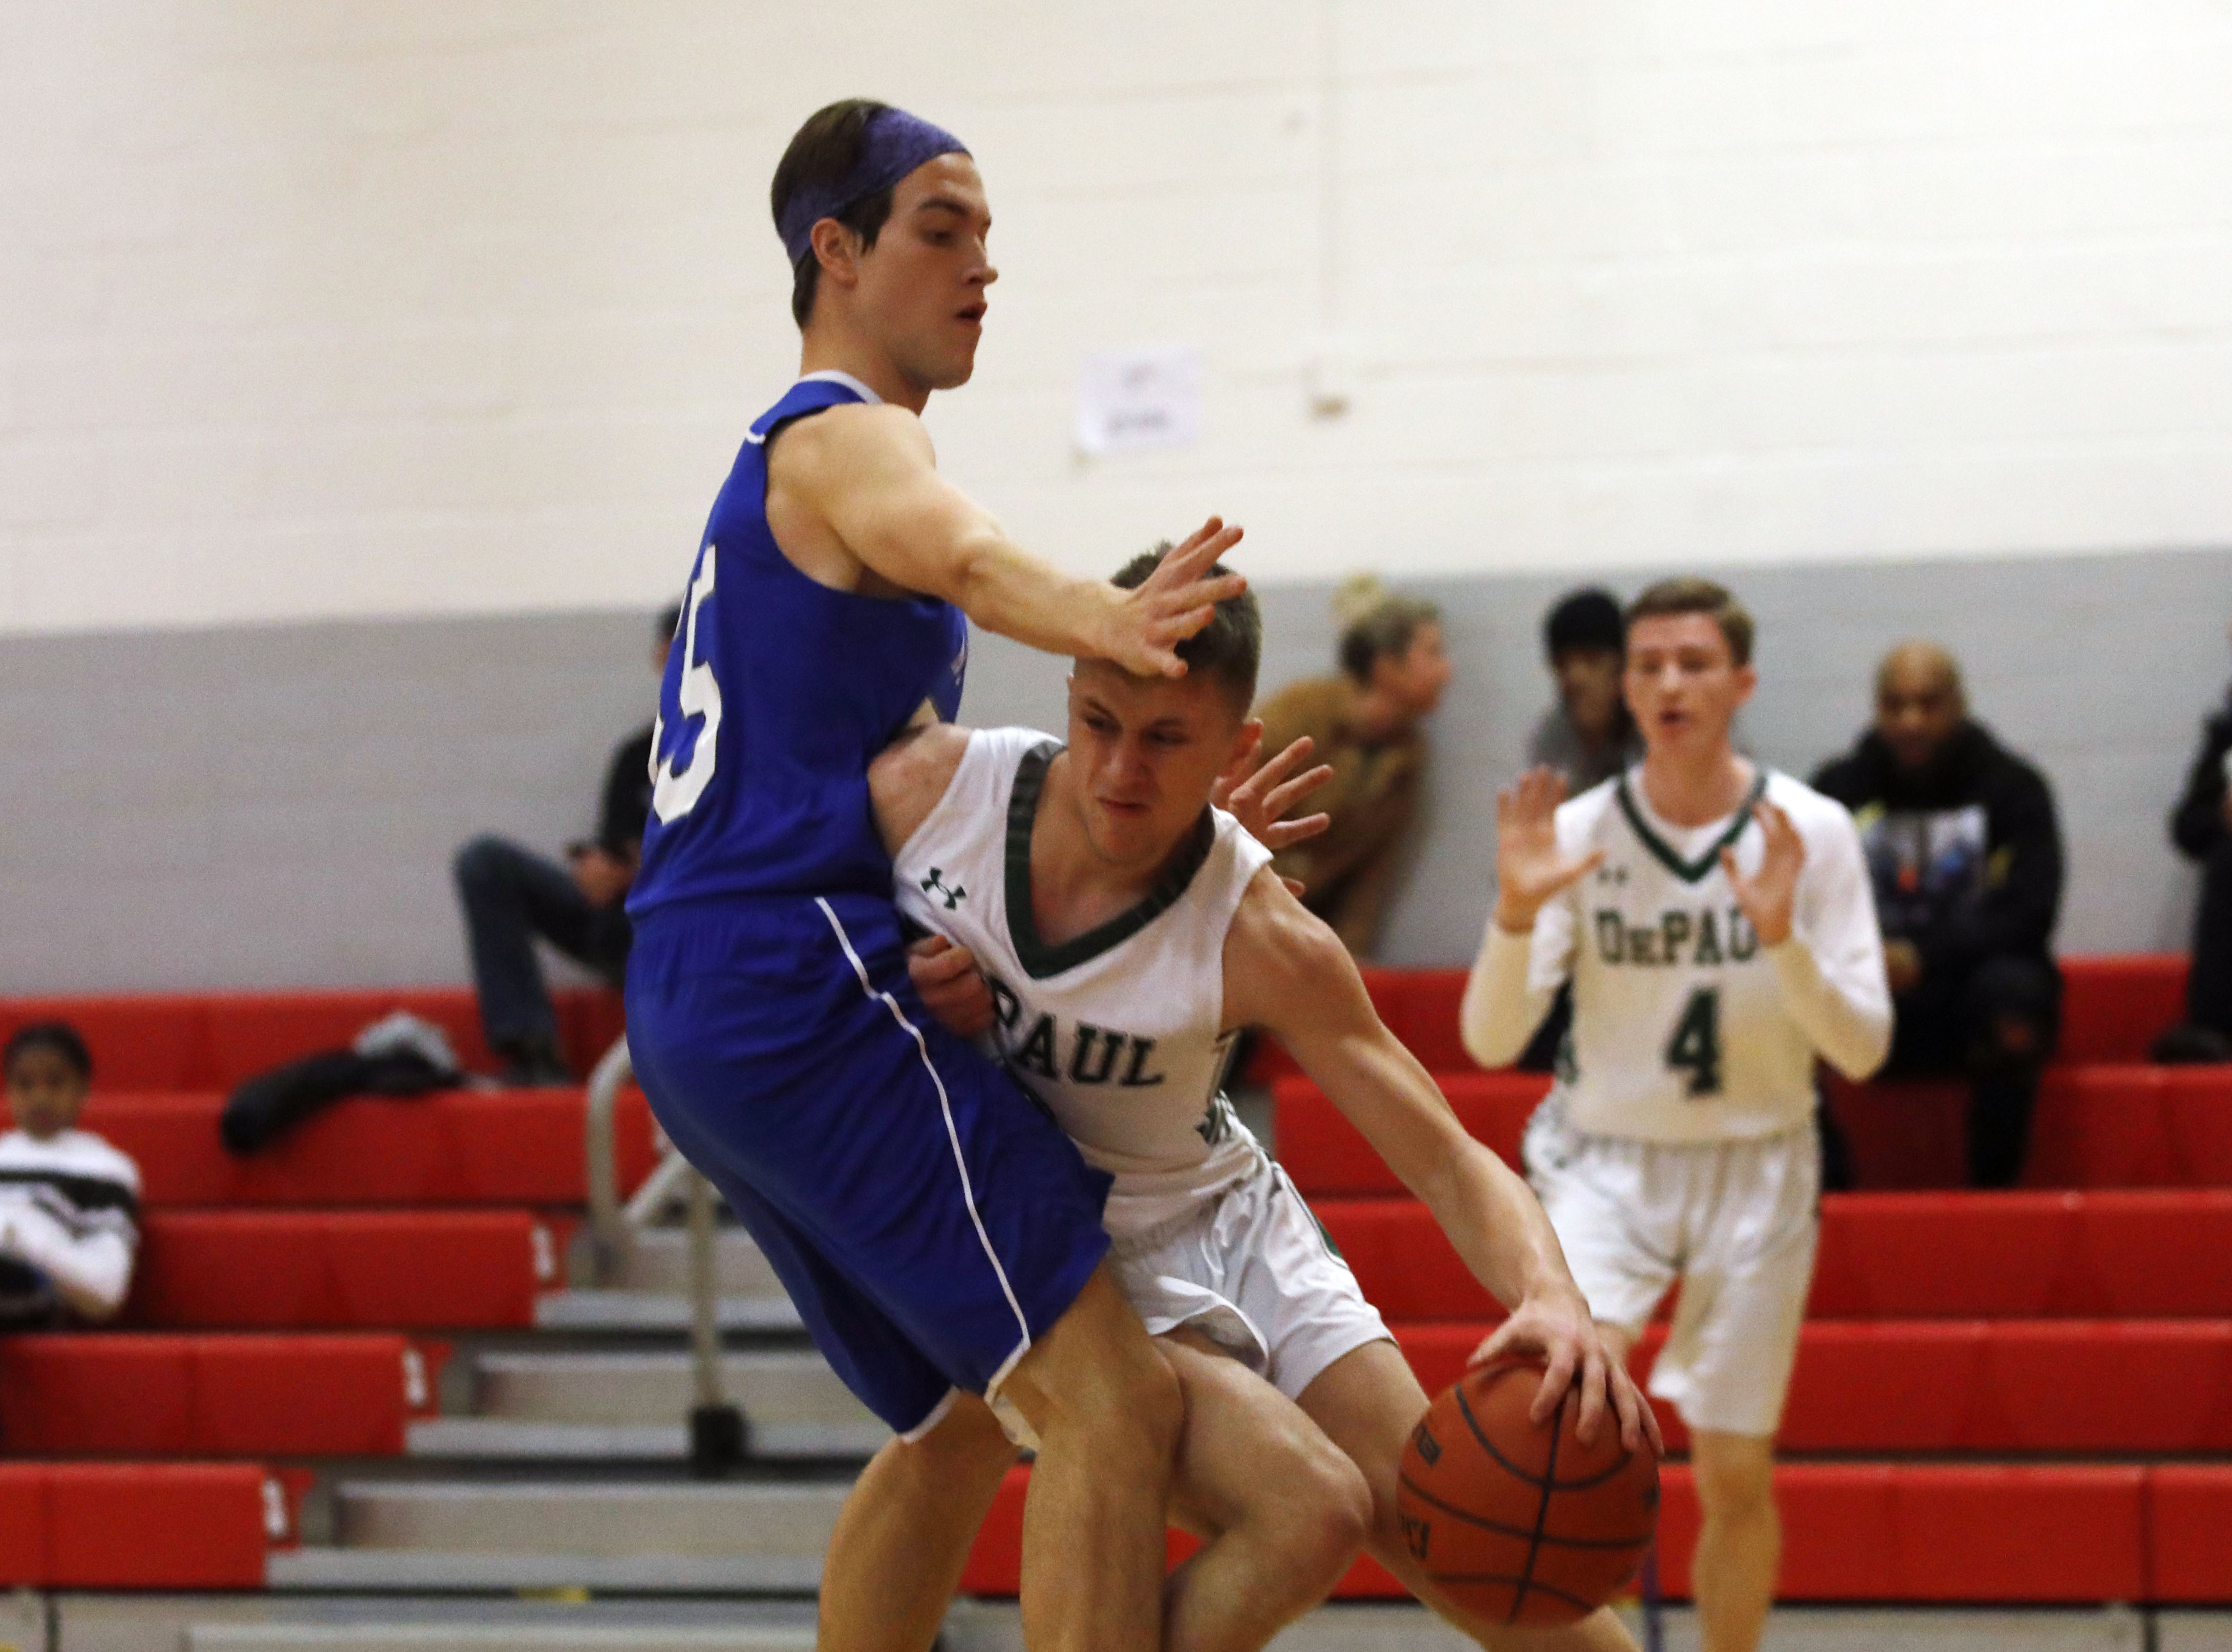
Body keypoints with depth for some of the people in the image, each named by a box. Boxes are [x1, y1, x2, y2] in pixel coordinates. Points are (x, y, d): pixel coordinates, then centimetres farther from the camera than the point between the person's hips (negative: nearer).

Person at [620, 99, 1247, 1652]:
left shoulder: (785, 454, 25)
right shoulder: (849, 440, -6)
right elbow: (962, 554, -32)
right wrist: (1106, 619, -54)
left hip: (699, 1001, 10)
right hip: (806, 984, -10)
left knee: (963, 1417, 20)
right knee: (1115, 1402, -16)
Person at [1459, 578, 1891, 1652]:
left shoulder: (1810, 833, -8)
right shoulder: (1576, 834, -7)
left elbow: (1862, 1049, -10)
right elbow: (1492, 1042, -9)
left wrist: (1782, 938, -27)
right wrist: (1516, 915, -26)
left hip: (1754, 1168, 1)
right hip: (1602, 1160, -1)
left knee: (1736, 1476, 6)